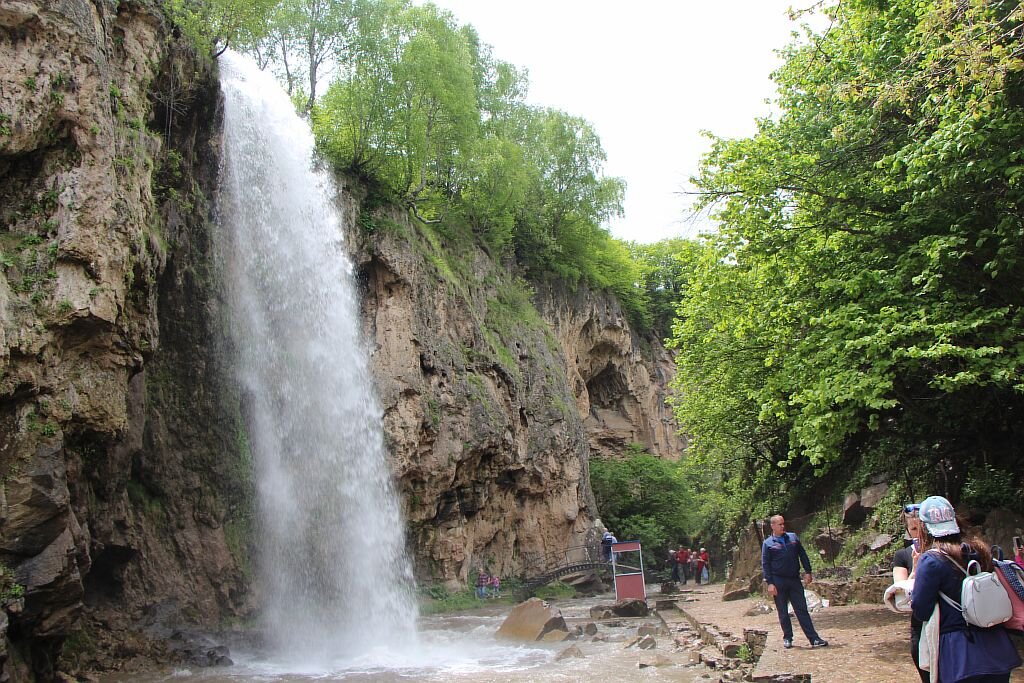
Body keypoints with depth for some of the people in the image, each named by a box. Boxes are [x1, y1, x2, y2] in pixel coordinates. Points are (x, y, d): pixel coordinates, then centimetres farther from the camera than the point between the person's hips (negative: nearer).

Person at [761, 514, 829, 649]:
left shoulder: (793, 538, 10)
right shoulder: (768, 543, 0)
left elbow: (803, 555, 13)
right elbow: (765, 565, -2)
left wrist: (808, 572, 2)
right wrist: (770, 583, -10)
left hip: (795, 580, 2)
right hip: (778, 581, -2)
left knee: (802, 610, 3)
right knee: (783, 613, 5)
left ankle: (814, 638, 2)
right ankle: (787, 638, 15)